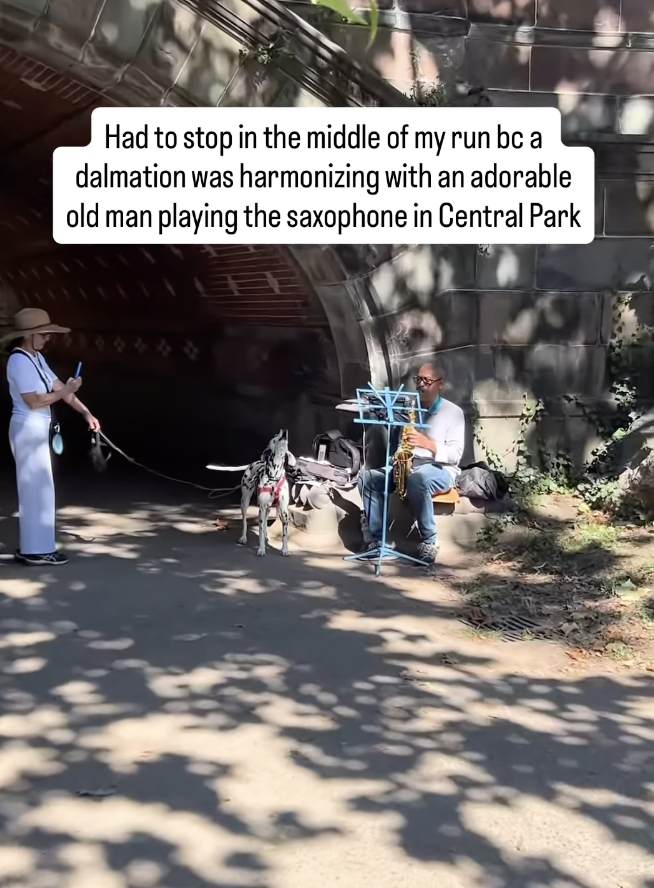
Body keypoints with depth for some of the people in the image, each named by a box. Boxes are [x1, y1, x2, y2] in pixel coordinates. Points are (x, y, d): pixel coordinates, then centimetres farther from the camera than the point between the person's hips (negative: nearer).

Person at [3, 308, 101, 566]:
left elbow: (59, 387, 11)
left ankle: (32, 547, 21)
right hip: (28, 429, -10)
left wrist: (86, 413, 5)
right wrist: (66, 391, -13)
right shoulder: (19, 361, -17)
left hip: (37, 429, 10)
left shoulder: (37, 358, 12)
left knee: (35, 488, 14)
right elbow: (34, 402, -20)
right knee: (37, 488, -4)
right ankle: (37, 549, 3)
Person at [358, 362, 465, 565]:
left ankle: (429, 541, -26)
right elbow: (396, 442, 16)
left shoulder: (453, 412, -1)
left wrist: (428, 444, -26)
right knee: (367, 477, -18)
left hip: (440, 470, -6)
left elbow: (455, 454, -10)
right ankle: (378, 539, -16)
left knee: (417, 479, -41)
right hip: (406, 467, 6)